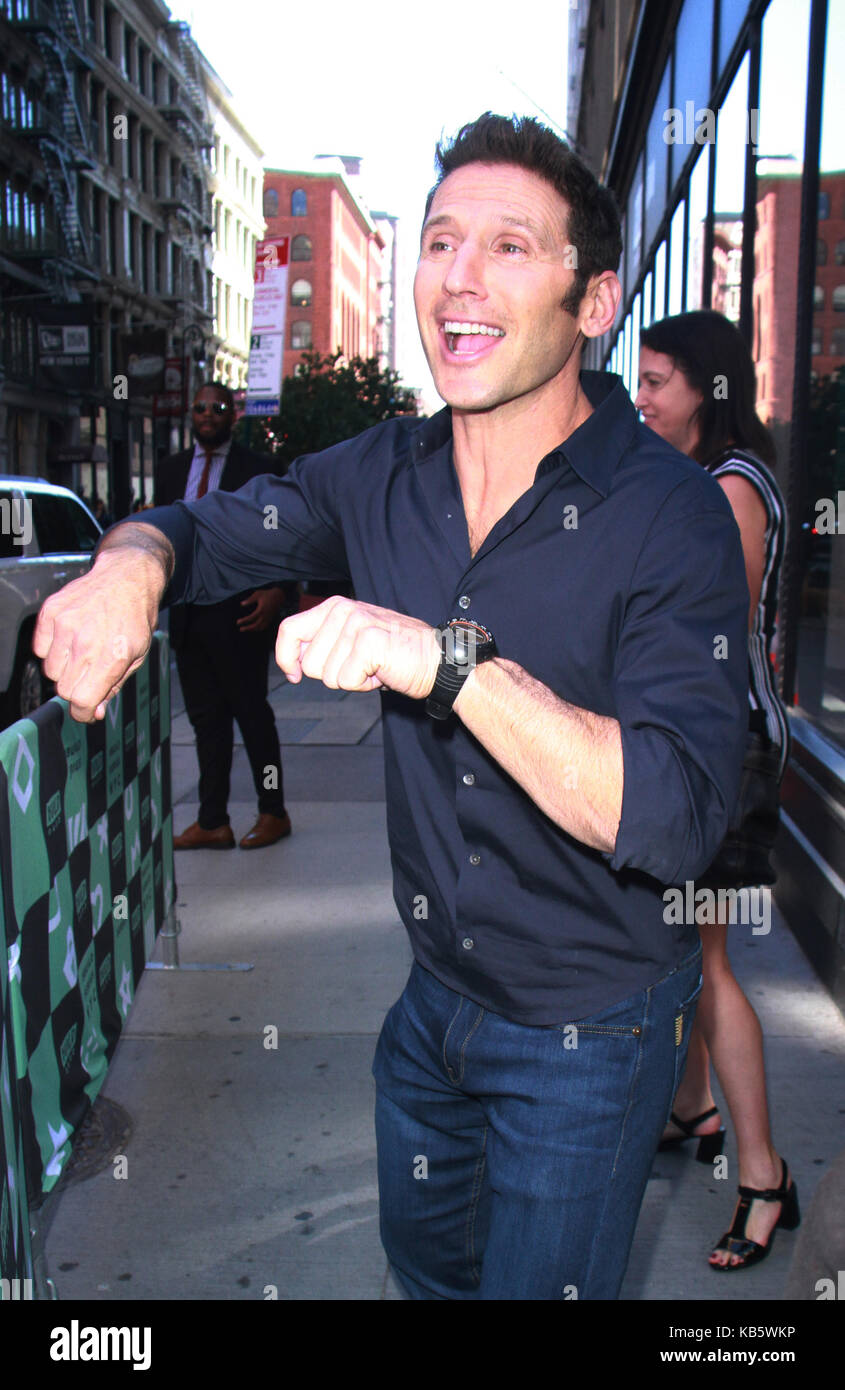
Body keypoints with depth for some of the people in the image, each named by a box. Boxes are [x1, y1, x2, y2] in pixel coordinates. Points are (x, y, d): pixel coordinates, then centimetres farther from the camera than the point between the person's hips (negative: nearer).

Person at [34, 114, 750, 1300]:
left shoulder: (670, 514, -24)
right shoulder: (388, 475, -6)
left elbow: (675, 820, -33)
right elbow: (203, 530, 4)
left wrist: (451, 659, -43)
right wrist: (132, 565, -21)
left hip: (590, 1033, -5)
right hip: (437, 992, 6)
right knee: (422, 1257, 30)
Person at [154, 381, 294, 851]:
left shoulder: (255, 469, 0)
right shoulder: (170, 470, 15)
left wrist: (277, 590, -16)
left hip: (238, 612, -5)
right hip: (188, 613, 5)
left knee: (252, 713, 3)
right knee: (205, 719, 9)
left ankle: (273, 814, 16)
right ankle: (212, 823, 16)